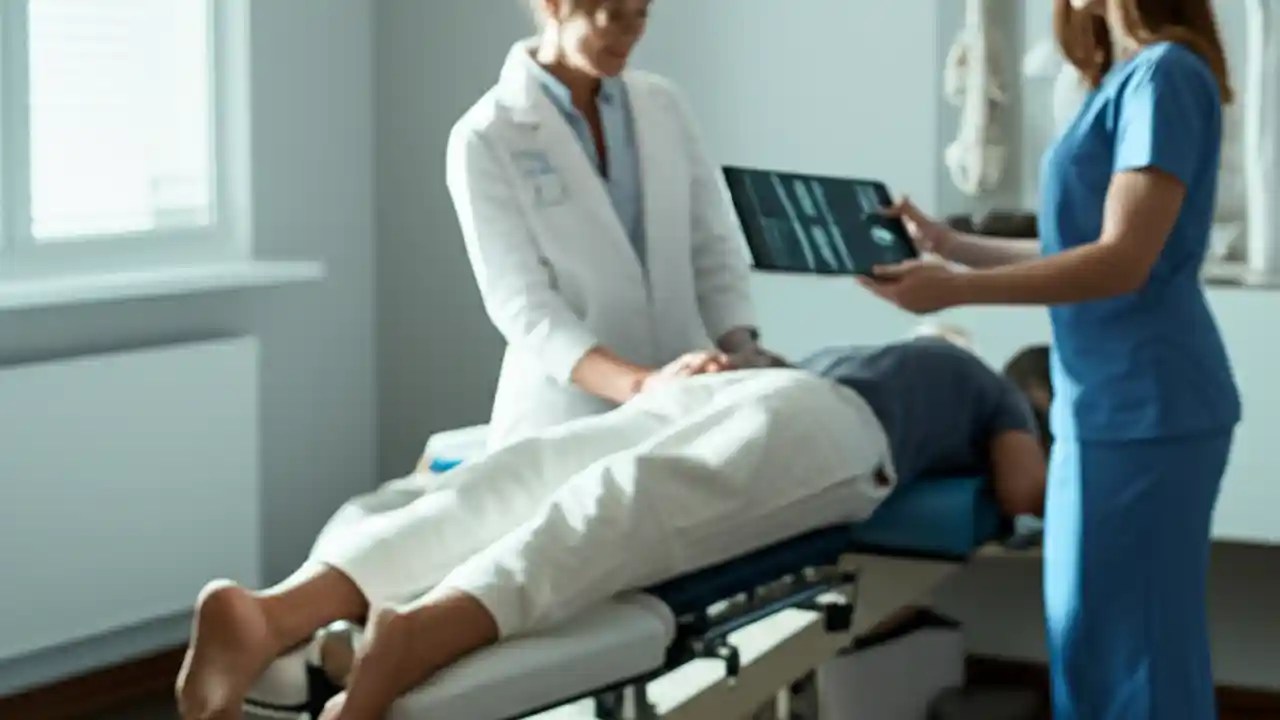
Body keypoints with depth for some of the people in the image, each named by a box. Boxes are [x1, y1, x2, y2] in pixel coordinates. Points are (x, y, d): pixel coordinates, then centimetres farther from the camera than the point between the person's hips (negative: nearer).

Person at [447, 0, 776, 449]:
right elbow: (521, 304, -15)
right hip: (565, 418, -3)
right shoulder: (485, 139, -8)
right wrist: (641, 384, -29)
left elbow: (714, 246, 5)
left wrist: (742, 353, -13)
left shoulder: (661, 104, 6)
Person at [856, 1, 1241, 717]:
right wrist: (952, 245, 14)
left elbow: (1123, 261, -20)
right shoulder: (1127, 76, 15)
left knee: (1136, 645, -1)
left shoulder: (1165, 75, -14)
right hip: (1107, 402, 9)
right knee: (1092, 640, 14)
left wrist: (955, 290, -22)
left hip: (1143, 405, -9)